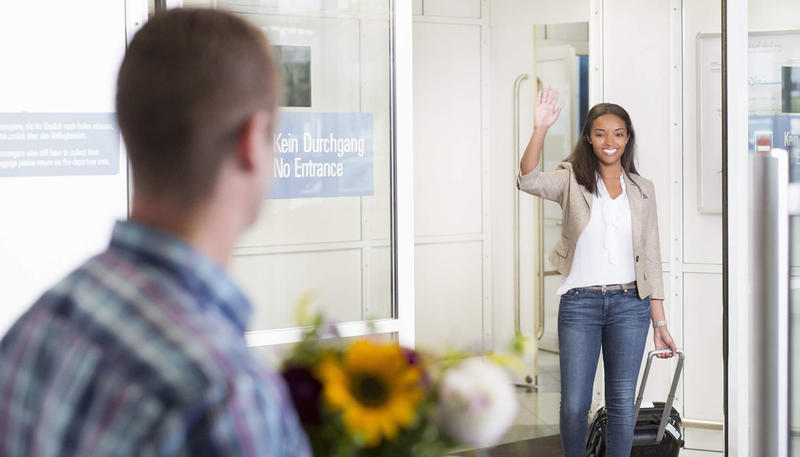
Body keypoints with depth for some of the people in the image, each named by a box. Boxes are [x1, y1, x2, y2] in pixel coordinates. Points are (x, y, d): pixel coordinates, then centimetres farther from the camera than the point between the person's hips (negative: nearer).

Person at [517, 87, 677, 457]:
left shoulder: (642, 190, 8)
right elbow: (528, 181, -20)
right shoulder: (572, 181, 2)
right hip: (580, 302, -2)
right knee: (574, 405, 0)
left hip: (629, 304, 2)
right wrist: (540, 128, -33)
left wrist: (660, 322, 7)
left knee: (622, 403, 6)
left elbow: (650, 257, 9)